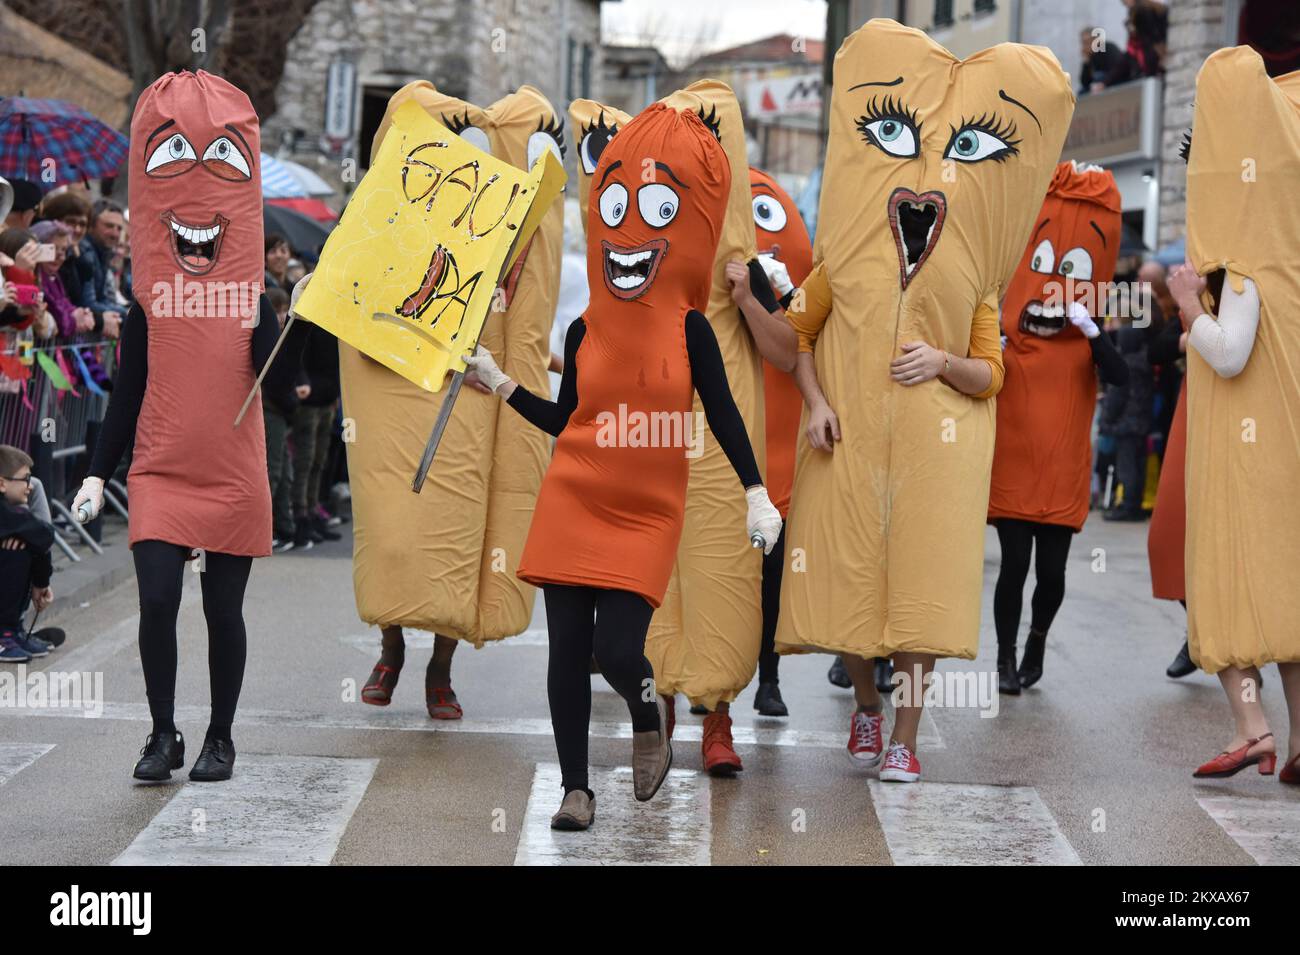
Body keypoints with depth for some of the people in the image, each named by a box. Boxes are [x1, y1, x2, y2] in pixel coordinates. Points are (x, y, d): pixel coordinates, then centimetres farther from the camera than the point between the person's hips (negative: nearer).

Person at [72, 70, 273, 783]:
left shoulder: (252, 298, 3)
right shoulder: (148, 303, 5)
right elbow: (127, 396, 7)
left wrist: (270, 320, -22)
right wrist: (97, 475, 3)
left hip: (234, 479, 0)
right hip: (160, 477, 0)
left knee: (223, 611, 5)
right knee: (157, 600, -11)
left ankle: (220, 738, 20)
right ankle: (163, 735, 5)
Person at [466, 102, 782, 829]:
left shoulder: (690, 329, -4)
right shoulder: (584, 331, 3)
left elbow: (723, 414, -2)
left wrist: (757, 494, -9)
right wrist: (501, 385, 11)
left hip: (647, 516, -3)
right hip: (572, 504, 3)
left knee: (617, 648, -14)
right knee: (568, 649, 2)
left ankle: (650, 721, 21)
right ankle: (577, 789, 14)